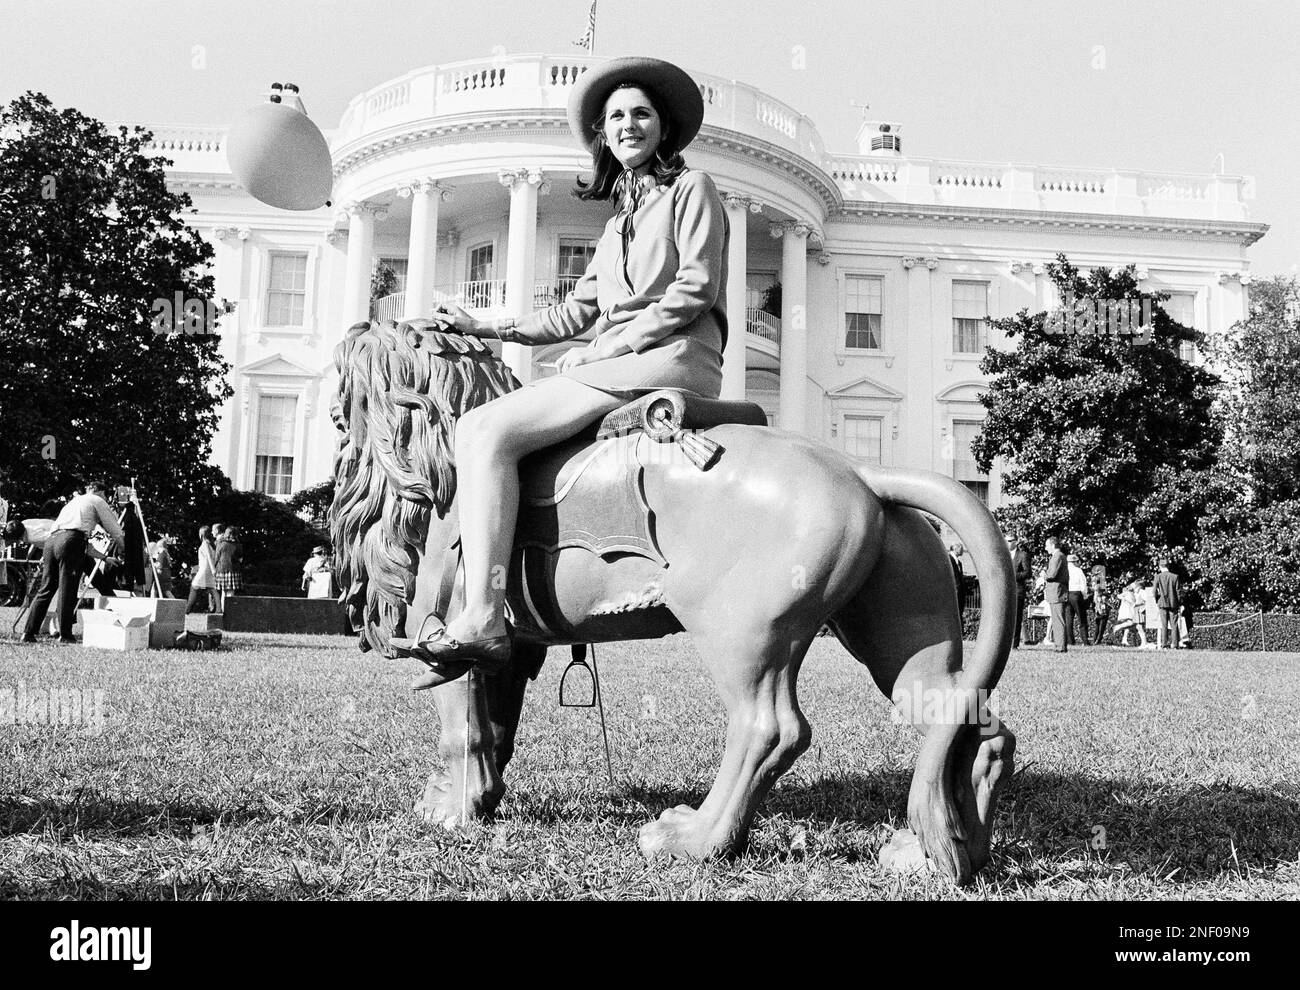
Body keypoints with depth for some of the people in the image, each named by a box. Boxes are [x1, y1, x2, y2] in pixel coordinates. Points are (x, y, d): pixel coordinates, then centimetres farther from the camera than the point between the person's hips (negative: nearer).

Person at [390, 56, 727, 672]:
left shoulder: (690, 187, 7)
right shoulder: (617, 228, 30)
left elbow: (695, 288, -6)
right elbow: (575, 312, 30)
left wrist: (605, 348, -11)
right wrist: (486, 328, 24)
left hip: (673, 357, -9)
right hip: (613, 364, 9)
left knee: (484, 431, -23)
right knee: (479, 430, 3)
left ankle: (481, 623, -30)